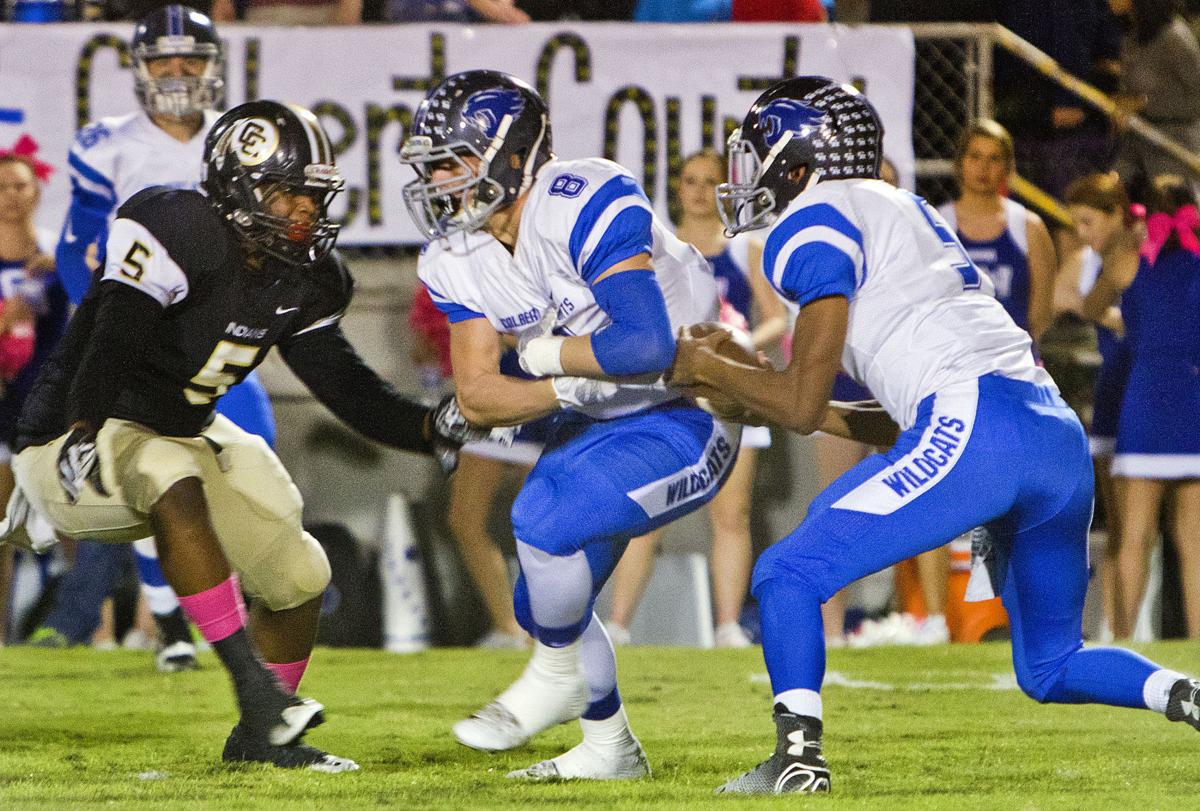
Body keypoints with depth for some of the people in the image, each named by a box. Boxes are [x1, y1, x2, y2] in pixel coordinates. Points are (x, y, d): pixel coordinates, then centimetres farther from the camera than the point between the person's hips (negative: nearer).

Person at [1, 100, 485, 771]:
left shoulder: (298, 283, 2)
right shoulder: (182, 231, -24)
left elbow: (346, 386, 3)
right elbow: (115, 332, -36)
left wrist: (430, 427, -14)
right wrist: (83, 429, -51)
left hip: (182, 436, 9)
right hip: (80, 447, -9)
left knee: (298, 576, 8)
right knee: (173, 483, -39)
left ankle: (260, 737, 29)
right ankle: (255, 688, -36)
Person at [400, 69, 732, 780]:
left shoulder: (584, 207, -29)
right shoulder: (456, 260, -4)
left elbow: (645, 346, -37)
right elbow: (477, 397, -5)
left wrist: (536, 353, -22)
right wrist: (565, 385, -23)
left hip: (685, 421, -8)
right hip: (601, 425, 9)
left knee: (543, 524, -25)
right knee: (547, 603, 7)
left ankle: (559, 677, 1)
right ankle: (611, 750, 29)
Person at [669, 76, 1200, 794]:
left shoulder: (813, 225, 3)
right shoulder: (908, 212, 29)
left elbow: (803, 405, -1)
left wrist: (707, 368, 17)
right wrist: (752, 397, 31)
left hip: (975, 430, -8)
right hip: (1063, 438, 8)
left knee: (788, 576, -1)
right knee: (1050, 669, 21)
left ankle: (799, 757, -13)